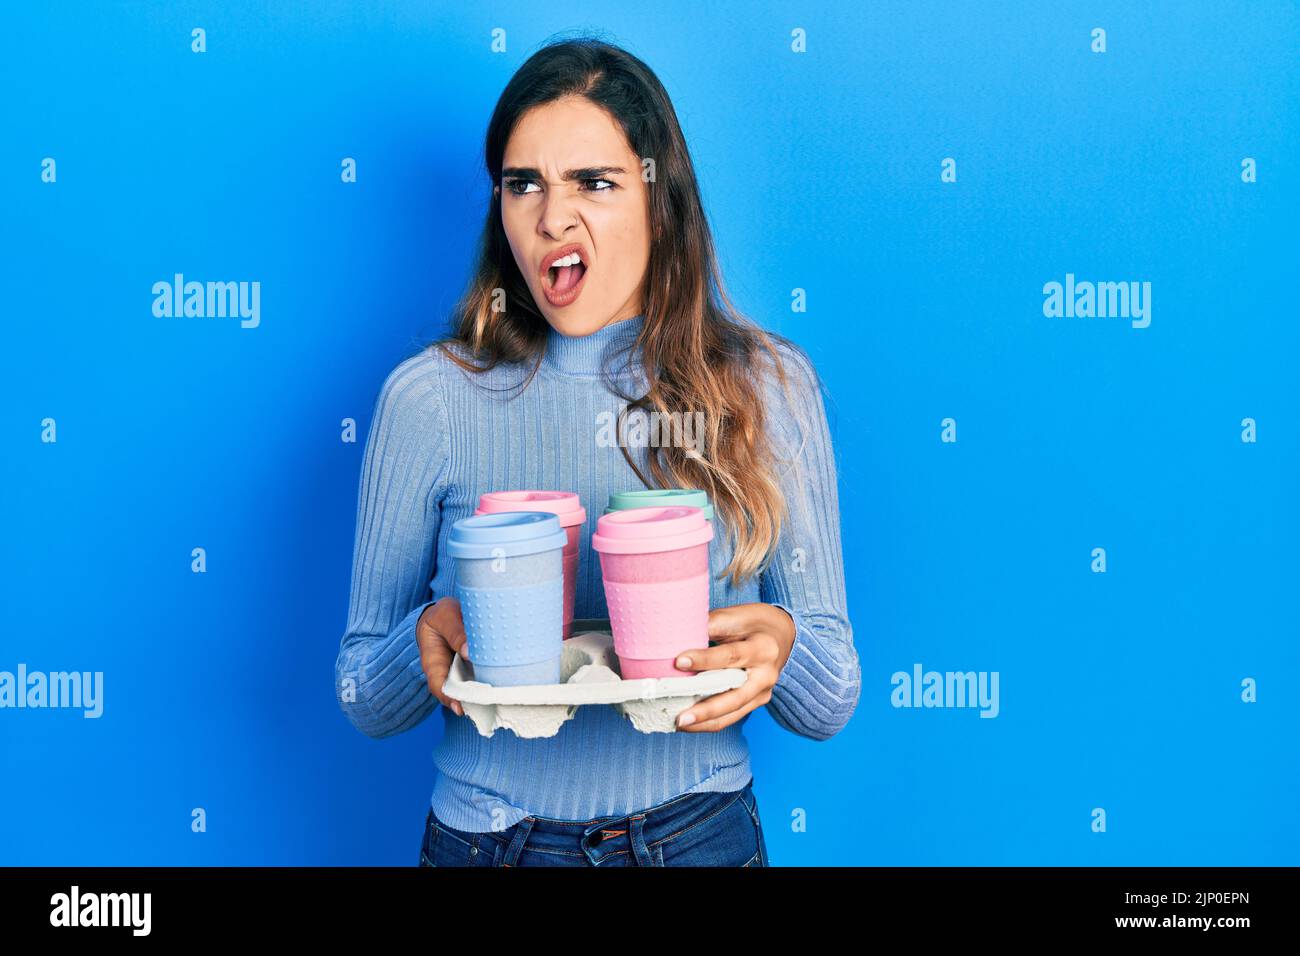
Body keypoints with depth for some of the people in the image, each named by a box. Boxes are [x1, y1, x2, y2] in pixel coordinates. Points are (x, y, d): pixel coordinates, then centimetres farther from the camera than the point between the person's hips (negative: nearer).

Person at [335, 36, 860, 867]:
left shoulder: (771, 387, -7)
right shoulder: (430, 396, -9)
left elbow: (830, 705, -2)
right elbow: (364, 703, -1)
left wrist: (780, 648, -24)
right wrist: (427, 641, -22)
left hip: (704, 834, 1)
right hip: (488, 838, 0)